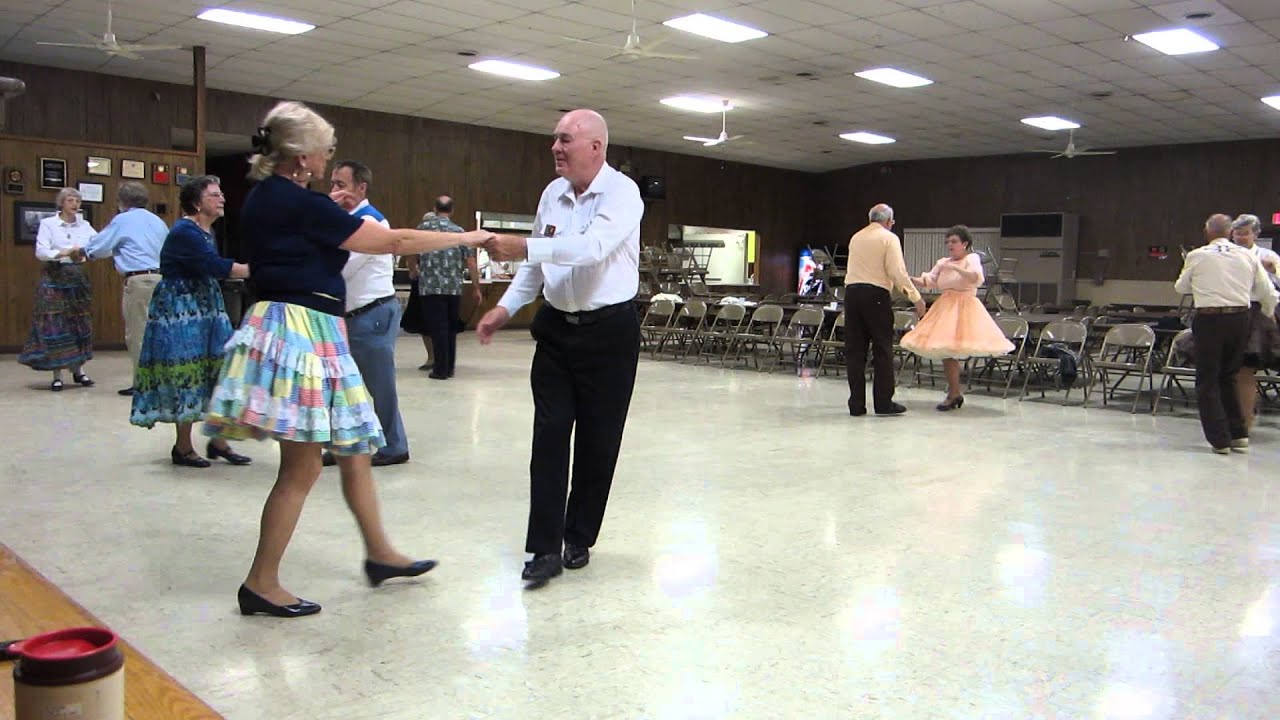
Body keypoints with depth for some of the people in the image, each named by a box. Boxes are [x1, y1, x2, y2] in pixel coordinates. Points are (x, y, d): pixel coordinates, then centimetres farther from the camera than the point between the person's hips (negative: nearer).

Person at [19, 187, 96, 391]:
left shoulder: (84, 226, 8)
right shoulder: (48, 223, -2)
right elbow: (40, 252, -11)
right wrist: (65, 253, -25)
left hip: (78, 277, 4)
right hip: (54, 278, -4)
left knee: (80, 323, 6)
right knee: (55, 325, -5)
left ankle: (79, 370, 17)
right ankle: (57, 375, 0)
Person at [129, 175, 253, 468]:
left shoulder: (207, 231, 12)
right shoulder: (185, 232, -17)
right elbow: (217, 267, -27)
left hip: (205, 309, 9)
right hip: (180, 311, -9)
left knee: (217, 372, 6)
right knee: (186, 374, -3)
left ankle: (218, 441, 14)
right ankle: (183, 448, 9)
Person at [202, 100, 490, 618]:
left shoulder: (262, 199, 12)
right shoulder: (302, 205, -16)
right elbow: (395, 241, -13)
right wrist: (465, 238, -3)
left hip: (291, 326, 10)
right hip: (303, 330, -10)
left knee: (353, 450, 15)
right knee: (302, 467, -2)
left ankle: (379, 554, 26)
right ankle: (261, 583, 8)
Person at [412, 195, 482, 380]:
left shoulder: (423, 227, 3)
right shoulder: (458, 231, 6)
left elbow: (411, 259, 8)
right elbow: (470, 262, 2)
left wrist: (416, 271, 29)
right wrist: (476, 287, 9)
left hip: (431, 287, -2)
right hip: (454, 287, 2)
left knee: (437, 328, 0)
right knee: (451, 328, 13)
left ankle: (441, 369, -1)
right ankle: (450, 367, 17)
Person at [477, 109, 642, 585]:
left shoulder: (621, 193, -12)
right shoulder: (552, 193, 7)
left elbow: (593, 247, -30)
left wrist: (523, 247, -37)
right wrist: (506, 307, 8)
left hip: (608, 331, -5)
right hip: (556, 327, 5)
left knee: (597, 440, 5)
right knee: (549, 434, -1)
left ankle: (579, 539, 21)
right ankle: (545, 547, 3)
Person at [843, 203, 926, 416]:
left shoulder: (856, 237, 18)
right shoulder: (889, 238, 1)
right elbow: (897, 271, -10)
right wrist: (916, 297, -7)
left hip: (851, 292, 5)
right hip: (876, 295, -5)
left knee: (854, 350, 5)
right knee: (882, 350, 2)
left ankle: (857, 404, 6)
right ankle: (883, 402, 3)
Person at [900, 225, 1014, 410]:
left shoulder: (972, 259, -3)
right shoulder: (943, 263, 15)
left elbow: (976, 278, -22)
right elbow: (927, 281, 10)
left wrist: (955, 267, -27)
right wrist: (909, 279, -7)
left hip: (963, 308, -7)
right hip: (945, 308, 7)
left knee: (949, 350, -12)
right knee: (944, 351, 5)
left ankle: (953, 395, -2)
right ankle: (956, 392, 19)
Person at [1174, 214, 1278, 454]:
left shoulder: (1196, 256, -3)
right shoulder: (1248, 256, 5)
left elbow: (1181, 287, 11)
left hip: (1209, 319, -3)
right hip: (1240, 319, 4)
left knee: (1207, 381, 7)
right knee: (1228, 378, 19)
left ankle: (1220, 439, 3)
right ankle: (1239, 434, 17)